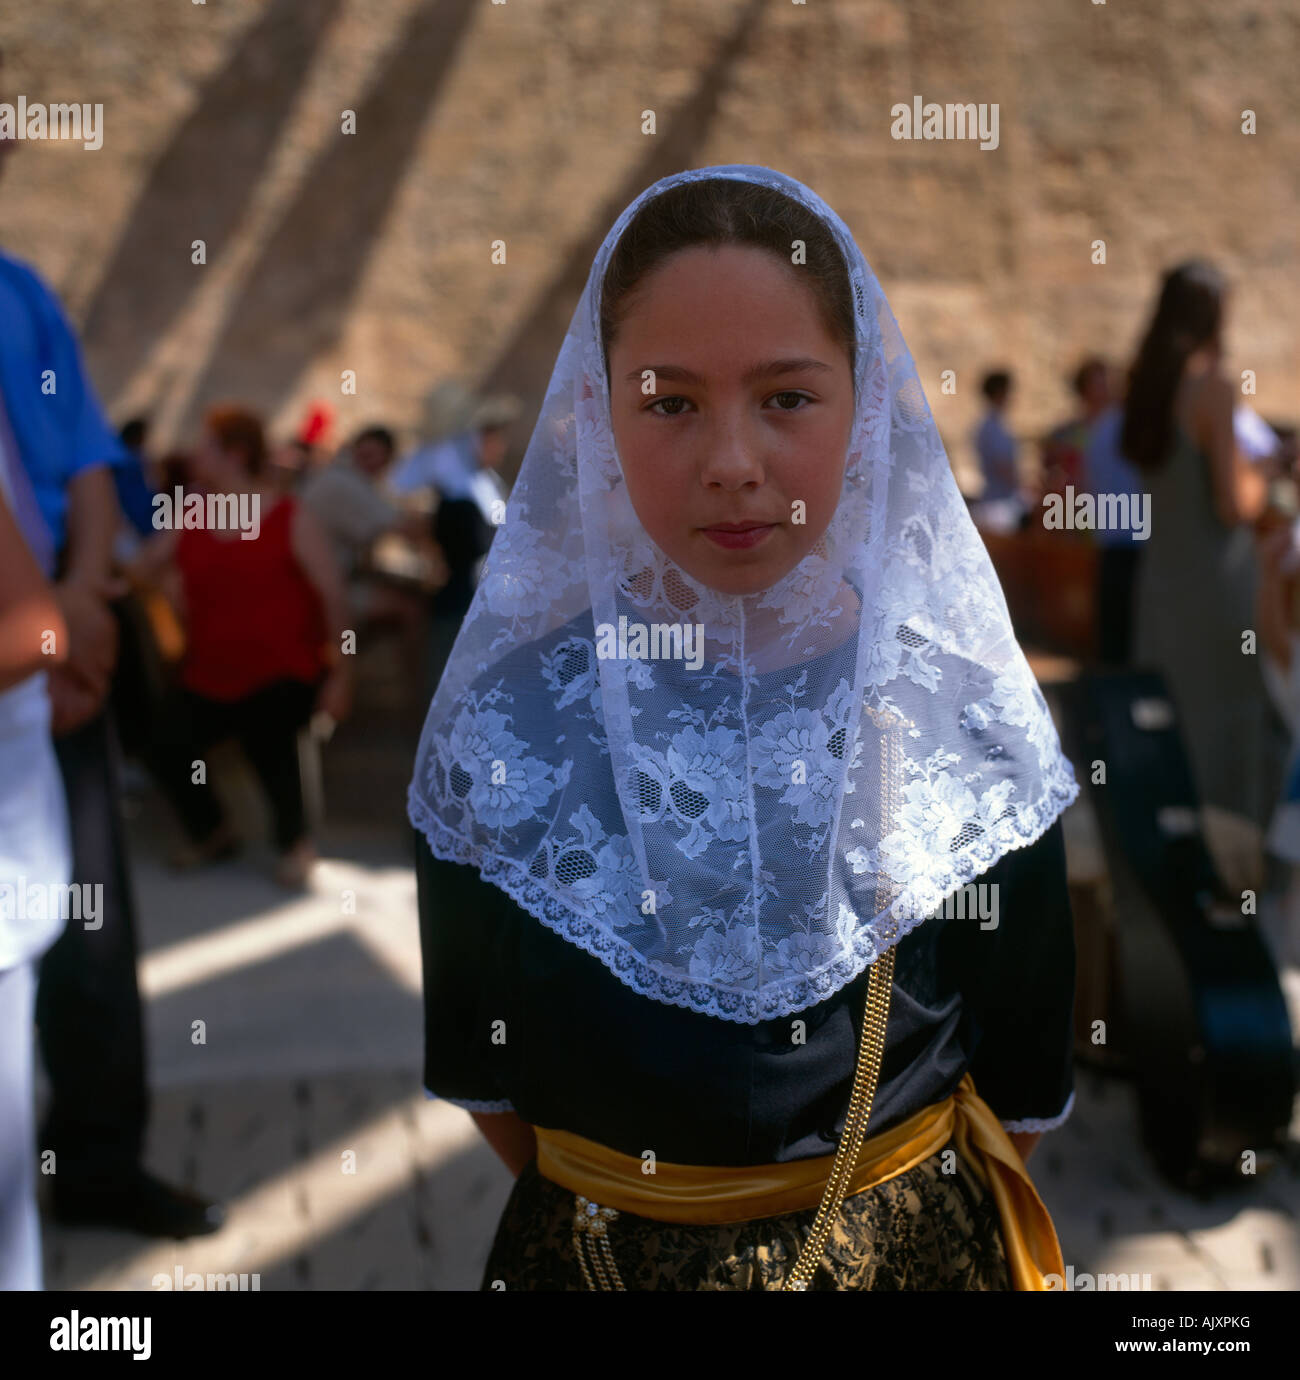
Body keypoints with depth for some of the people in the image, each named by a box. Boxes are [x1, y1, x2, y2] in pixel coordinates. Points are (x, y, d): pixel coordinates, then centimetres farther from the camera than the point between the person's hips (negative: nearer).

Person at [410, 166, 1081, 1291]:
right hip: (594, 1248, 0)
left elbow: (1023, 1078, -4)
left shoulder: (967, 717, -14)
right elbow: (477, 1071, -3)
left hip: (918, 1242, 1)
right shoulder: (506, 721, -15)